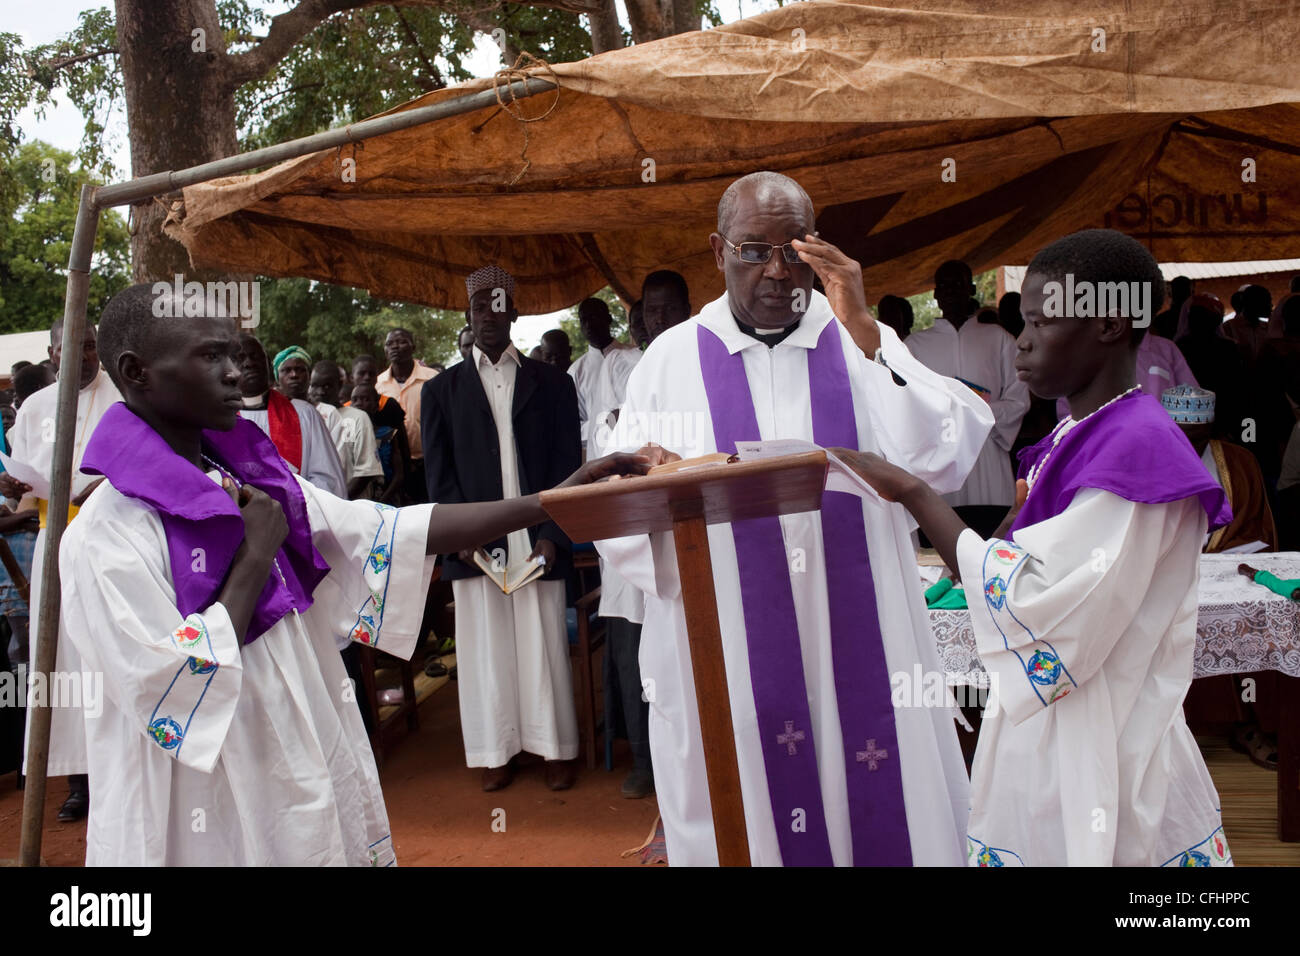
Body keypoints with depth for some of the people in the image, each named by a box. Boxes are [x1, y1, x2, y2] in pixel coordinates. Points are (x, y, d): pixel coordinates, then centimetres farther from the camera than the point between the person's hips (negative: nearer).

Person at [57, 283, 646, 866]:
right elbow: (177, 698, -23)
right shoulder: (106, 538, -17)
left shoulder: (255, 482, 4)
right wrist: (256, 556, -16)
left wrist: (554, 501, -9)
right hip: (204, 826, -6)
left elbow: (393, 534, -2)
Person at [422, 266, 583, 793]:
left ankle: (554, 748, 15)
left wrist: (553, 534, -6)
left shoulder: (551, 382, 10)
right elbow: (439, 473, 6)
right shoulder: (442, 390, 11)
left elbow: (568, 463, 5)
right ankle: (497, 751, 17)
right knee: (486, 648, 5)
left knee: (544, 646, 3)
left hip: (537, 542, 0)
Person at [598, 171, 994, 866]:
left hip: (859, 647, 1)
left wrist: (864, 330, -14)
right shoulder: (670, 359, 4)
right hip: (723, 655, 0)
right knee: (743, 822, 10)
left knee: (876, 814, 10)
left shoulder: (864, 343, 5)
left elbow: (940, 464, -9)